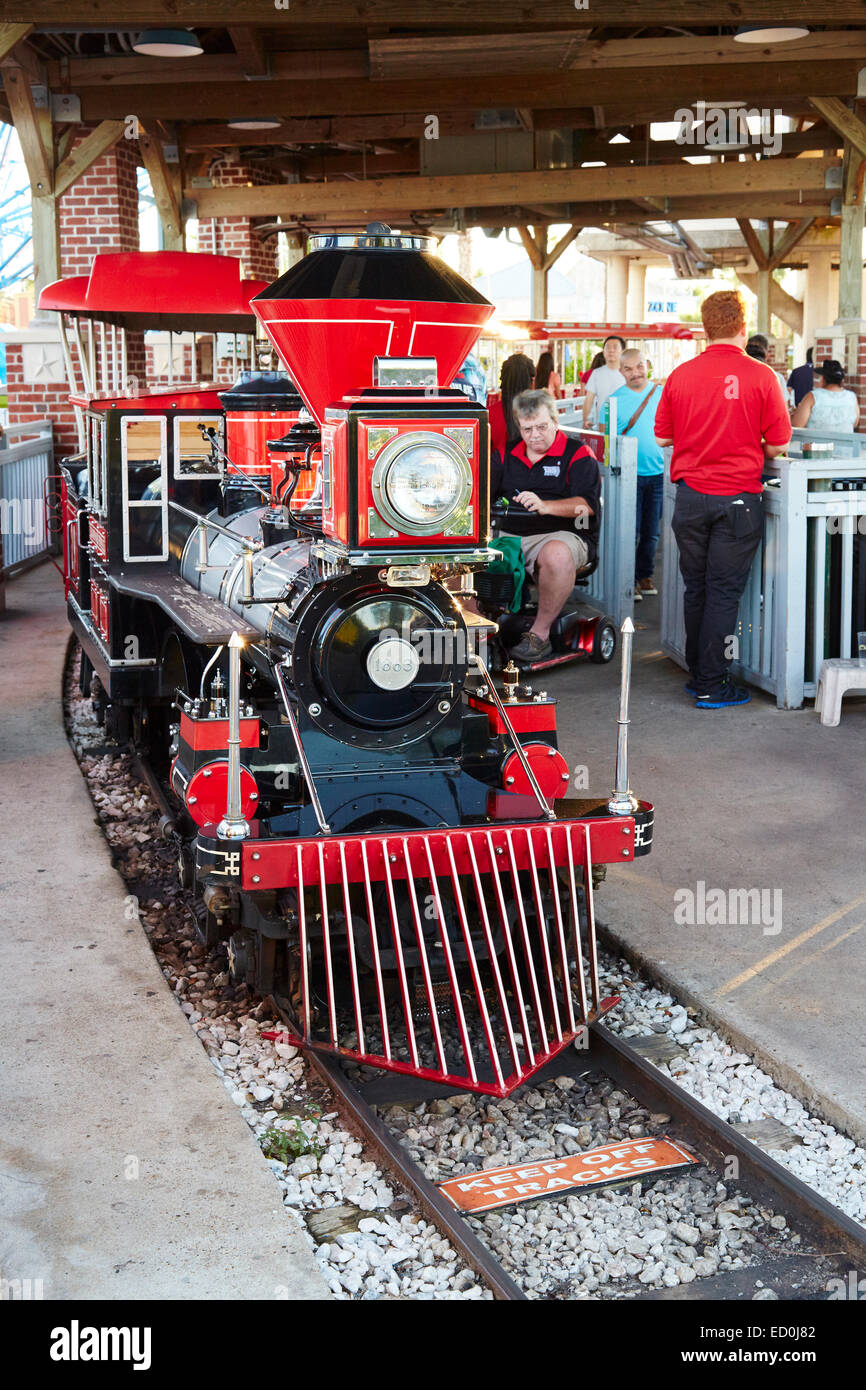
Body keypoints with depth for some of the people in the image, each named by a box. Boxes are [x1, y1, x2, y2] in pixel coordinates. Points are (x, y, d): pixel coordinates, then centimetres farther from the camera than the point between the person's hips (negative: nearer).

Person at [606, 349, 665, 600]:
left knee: (651, 532, 10)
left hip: (658, 472, 2)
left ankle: (645, 574, 24)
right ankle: (629, 580, 6)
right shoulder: (615, 398, 1)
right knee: (630, 531, -3)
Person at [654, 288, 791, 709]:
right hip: (737, 496, -3)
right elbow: (778, 444, -5)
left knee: (695, 588, 14)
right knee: (724, 592, 1)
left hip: (690, 496, 3)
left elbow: (662, 437, 8)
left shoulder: (680, 375, 0)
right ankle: (712, 686, 5)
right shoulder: (760, 376, -8)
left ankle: (698, 674, 23)